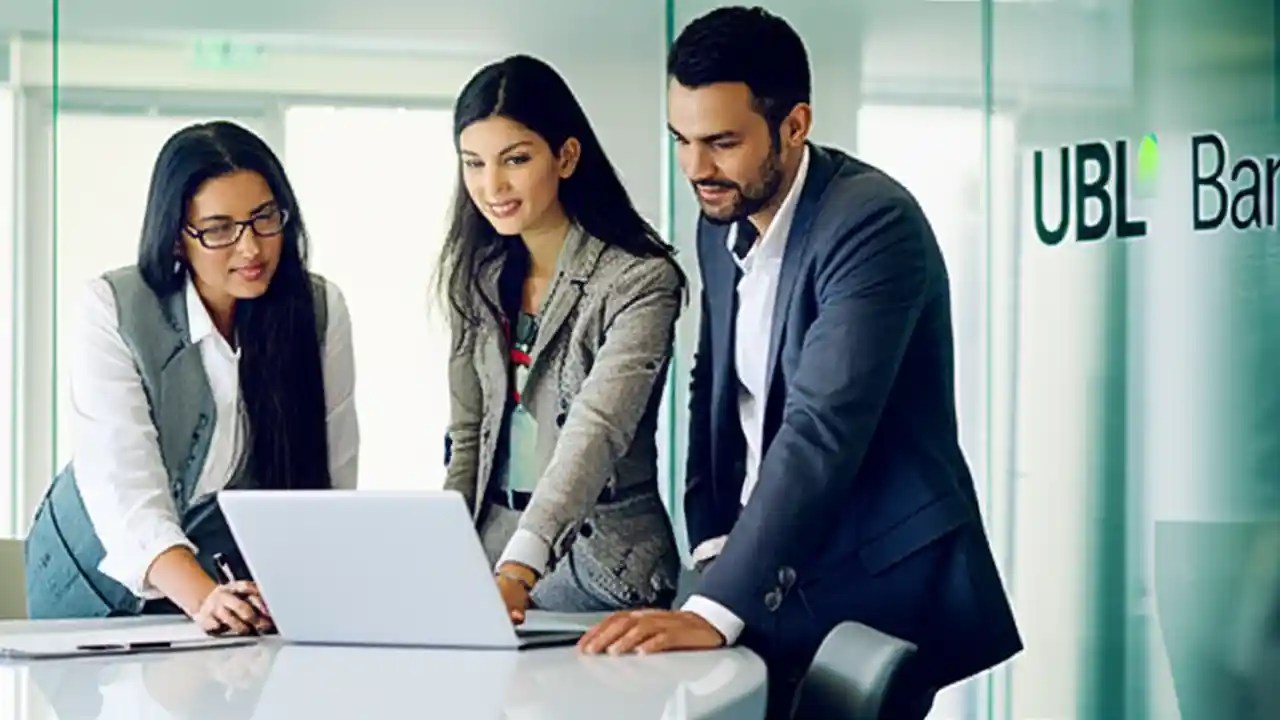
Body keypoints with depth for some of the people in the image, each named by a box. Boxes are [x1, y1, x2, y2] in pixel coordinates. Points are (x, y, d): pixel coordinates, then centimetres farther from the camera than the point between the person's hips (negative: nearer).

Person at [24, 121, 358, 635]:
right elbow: (124, 493, -24)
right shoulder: (113, 310, -15)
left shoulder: (320, 309, -6)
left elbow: (331, 482, -6)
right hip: (103, 578, -1)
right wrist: (204, 599, -39)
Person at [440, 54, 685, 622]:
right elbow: (468, 434, 12)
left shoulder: (641, 281, -14)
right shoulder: (477, 276, 7)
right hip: (492, 542, 5)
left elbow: (595, 431, -28)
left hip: (599, 558, -5)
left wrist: (518, 570, -41)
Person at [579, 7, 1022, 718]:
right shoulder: (722, 223, 6)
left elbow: (823, 427, -28)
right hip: (770, 577, 7)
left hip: (875, 584, -7)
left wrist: (714, 610, -34)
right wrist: (713, 543, 1)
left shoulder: (872, 221, -19)